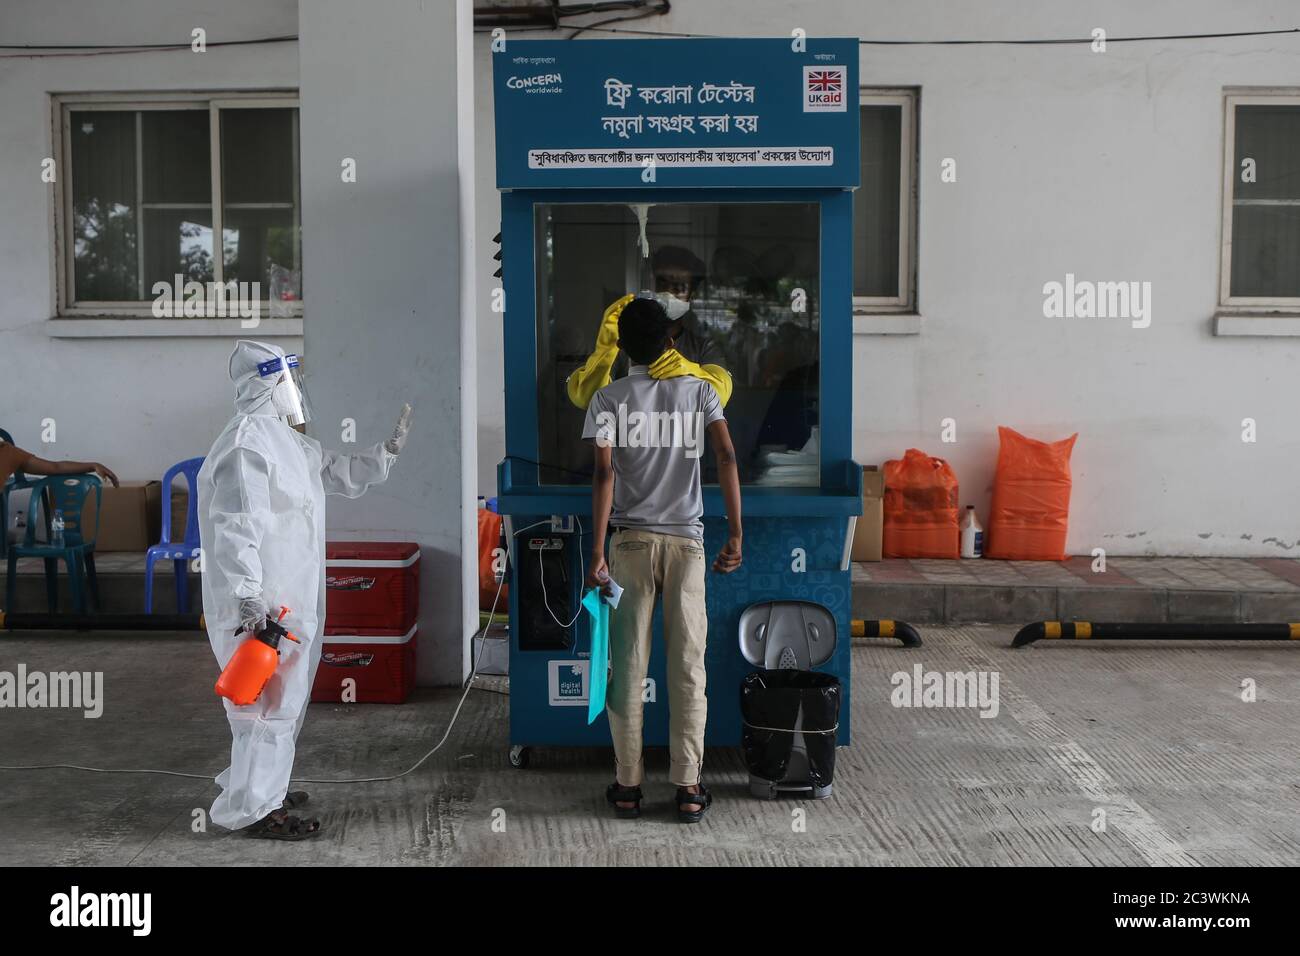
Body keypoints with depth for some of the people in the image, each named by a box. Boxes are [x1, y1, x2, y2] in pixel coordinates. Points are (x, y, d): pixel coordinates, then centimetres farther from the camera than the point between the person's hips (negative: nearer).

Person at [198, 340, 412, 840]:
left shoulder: (286, 440, 15)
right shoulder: (246, 444, -18)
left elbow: (342, 474, 24)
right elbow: (237, 528, -25)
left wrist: (390, 449, 13)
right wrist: (248, 599, -30)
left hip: (291, 598, 11)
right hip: (263, 605, -11)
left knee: (285, 698, 20)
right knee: (269, 702, -4)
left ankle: (262, 789, 34)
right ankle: (252, 809, 6)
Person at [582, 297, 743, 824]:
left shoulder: (608, 398, 1)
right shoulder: (699, 389, 4)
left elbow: (604, 473, -9)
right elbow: (726, 455, -8)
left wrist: (596, 552, -10)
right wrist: (735, 535, -8)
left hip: (630, 541, 0)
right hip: (686, 541, 1)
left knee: (628, 666, 5)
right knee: (688, 666, 4)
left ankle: (627, 784, 11)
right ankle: (689, 786, 7)